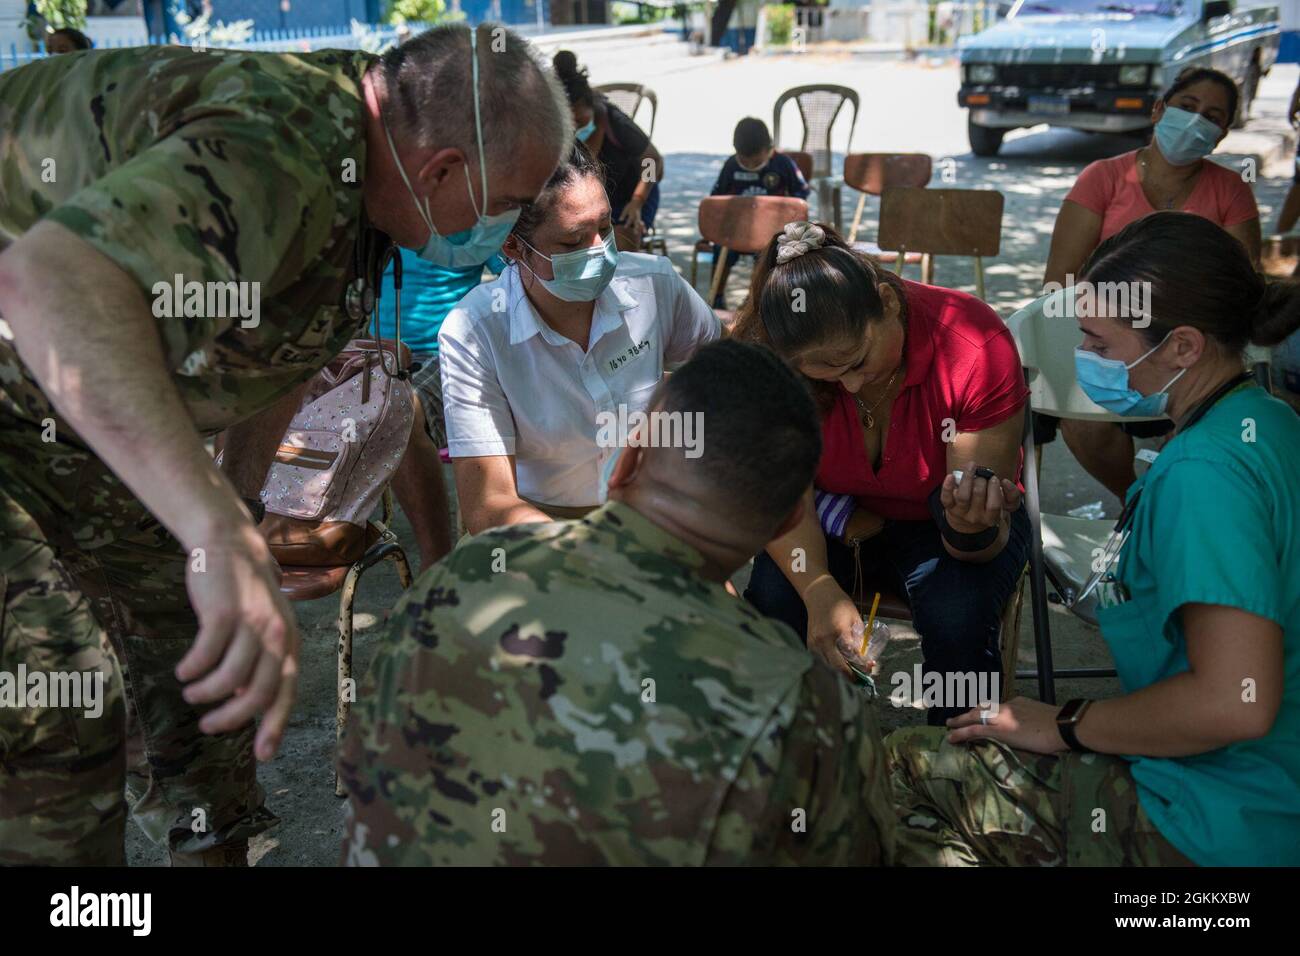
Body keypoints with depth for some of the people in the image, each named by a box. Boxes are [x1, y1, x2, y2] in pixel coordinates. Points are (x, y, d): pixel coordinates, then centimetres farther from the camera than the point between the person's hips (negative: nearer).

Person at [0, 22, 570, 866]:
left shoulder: (355, 149, -2)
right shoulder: (278, 154, -34)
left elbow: (282, 334, 13)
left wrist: (240, 498, 16)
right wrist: (221, 533, -58)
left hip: (83, 418, 9)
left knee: (211, 652, 13)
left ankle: (215, 847, 32)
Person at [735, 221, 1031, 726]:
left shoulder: (977, 345, -29)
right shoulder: (774, 355, -23)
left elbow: (990, 538, -25)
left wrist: (974, 528, -50)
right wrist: (819, 588, -38)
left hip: (938, 518, -1)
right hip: (840, 518, 2)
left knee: (956, 619, -32)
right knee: (773, 602, -28)